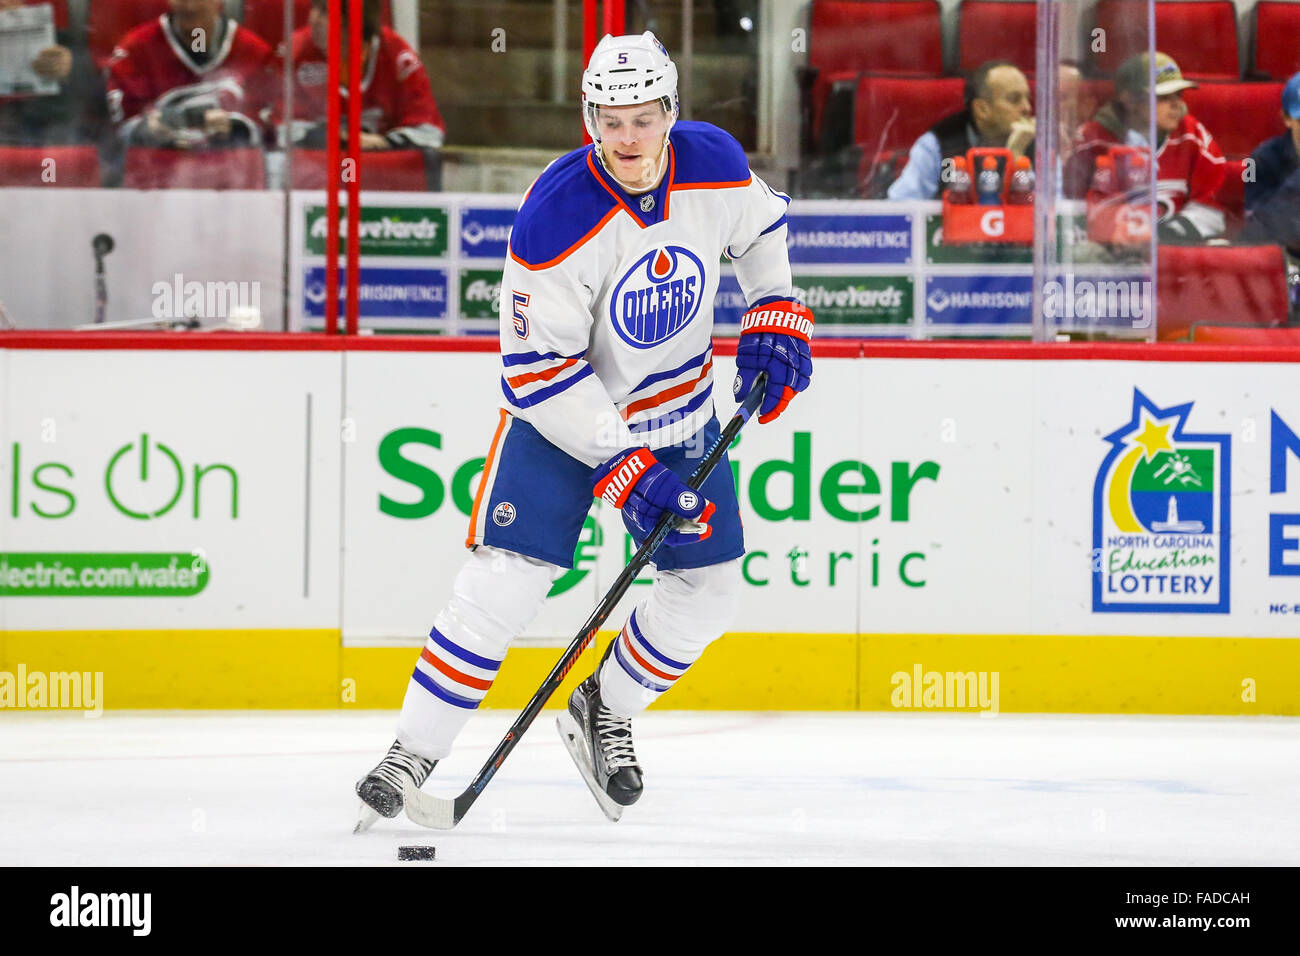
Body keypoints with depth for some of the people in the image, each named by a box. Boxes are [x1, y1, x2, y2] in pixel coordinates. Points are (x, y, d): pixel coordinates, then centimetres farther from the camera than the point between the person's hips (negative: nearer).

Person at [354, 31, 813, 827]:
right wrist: (620, 469, -27)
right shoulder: (558, 217, -29)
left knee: (708, 589, 5)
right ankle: (413, 755, -7)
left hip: (680, 413, 5)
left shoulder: (716, 166, -15)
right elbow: (537, 368, -25)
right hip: (563, 410, -5)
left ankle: (605, 713, 28)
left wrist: (775, 319, -2)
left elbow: (762, 227, 11)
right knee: (505, 580, -15)